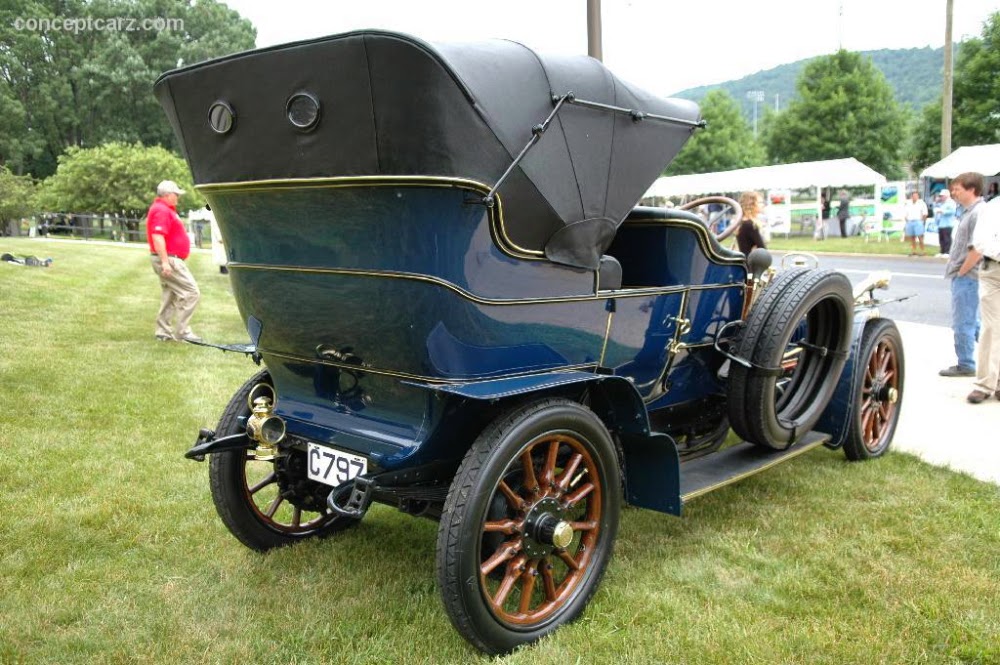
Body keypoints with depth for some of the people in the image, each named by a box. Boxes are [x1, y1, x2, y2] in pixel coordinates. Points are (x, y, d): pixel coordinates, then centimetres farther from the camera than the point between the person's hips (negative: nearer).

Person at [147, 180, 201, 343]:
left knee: (169, 296, 15)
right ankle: (182, 332, -11)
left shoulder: (165, 209, 19)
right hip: (169, 259, -11)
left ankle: (164, 332, 20)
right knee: (191, 292, -12)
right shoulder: (161, 210, -15)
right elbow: (158, 237, -25)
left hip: (169, 259, 11)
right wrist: (165, 261, -28)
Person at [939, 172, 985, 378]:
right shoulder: (969, 212, 14)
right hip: (965, 277, 10)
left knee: (963, 323, -1)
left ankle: (966, 365, 9)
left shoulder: (978, 213, -18)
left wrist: (961, 272, -15)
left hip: (967, 277, -10)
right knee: (973, 322, 17)